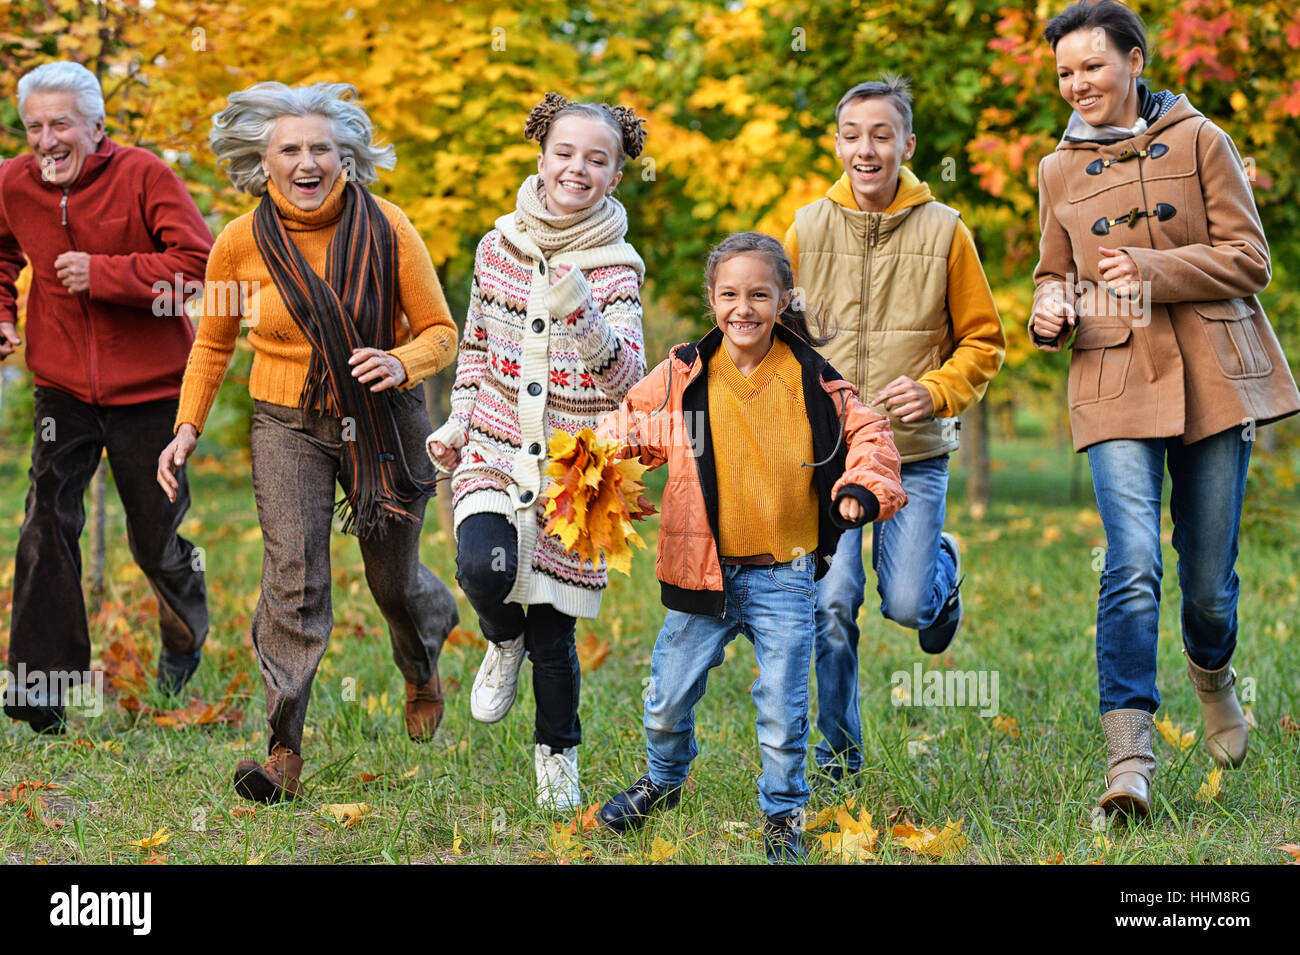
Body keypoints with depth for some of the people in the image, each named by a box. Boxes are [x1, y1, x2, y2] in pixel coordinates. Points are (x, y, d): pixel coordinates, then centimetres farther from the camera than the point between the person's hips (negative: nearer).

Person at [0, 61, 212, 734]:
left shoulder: (142, 176, -14)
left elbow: (199, 263, -22)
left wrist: (103, 273, -25)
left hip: (147, 387, -3)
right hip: (64, 387, 3)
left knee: (155, 539, 9)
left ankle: (185, 636, 41)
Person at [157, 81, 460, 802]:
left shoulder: (387, 229, -10)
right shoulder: (240, 243, -6)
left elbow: (440, 330, -4)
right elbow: (213, 345, 9)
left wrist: (402, 363, -25)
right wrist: (187, 427, -1)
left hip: (385, 421, 0)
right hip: (288, 424, 0)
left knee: (394, 578, 12)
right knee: (294, 579, -16)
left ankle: (423, 672, 47)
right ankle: (284, 751, -14)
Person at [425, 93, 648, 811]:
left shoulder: (615, 268, -7)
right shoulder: (500, 244, 3)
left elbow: (627, 376, -20)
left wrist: (582, 318, -37)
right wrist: (458, 422, 8)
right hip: (494, 454, 2)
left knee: (553, 630, 4)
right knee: (485, 568, -27)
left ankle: (558, 756, 31)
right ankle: (503, 642, 9)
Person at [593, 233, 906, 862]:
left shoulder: (812, 380, -4)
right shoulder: (683, 375, -3)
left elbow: (866, 432, 5)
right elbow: (628, 426, 9)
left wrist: (863, 486, -12)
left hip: (784, 575, -1)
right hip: (701, 571, 1)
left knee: (783, 709, 2)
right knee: (668, 700, 12)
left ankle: (782, 816, 24)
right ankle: (662, 781, 41)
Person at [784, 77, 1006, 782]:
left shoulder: (943, 232, 0)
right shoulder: (808, 230, 3)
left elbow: (983, 342, 7)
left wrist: (936, 391, -11)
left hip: (916, 455, -1)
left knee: (906, 605, -5)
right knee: (832, 603, -7)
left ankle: (943, 566, 33)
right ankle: (838, 751, 12)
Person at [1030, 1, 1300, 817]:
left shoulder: (1198, 141, 3)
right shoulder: (1060, 171, 12)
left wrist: (1159, 269, -16)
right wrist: (1051, 313, 0)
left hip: (1213, 380, -1)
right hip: (1116, 386, 1)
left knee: (1209, 575, 6)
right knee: (1133, 567, -17)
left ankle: (1213, 675, 41)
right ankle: (1129, 758, -19)